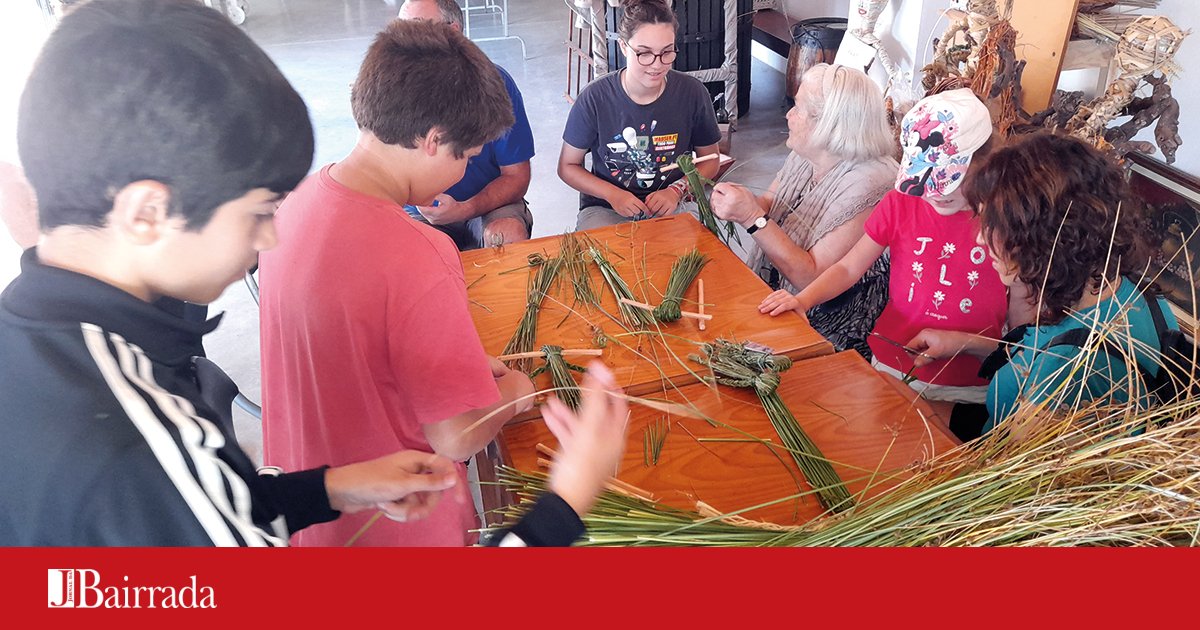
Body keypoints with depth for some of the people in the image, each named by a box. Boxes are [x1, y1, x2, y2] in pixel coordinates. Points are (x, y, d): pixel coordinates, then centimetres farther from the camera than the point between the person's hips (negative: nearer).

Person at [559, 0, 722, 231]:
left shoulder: (692, 93, -8)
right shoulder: (595, 98, -12)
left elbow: (709, 161, 7)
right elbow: (568, 166, 0)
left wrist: (677, 190, -11)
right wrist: (612, 194, -16)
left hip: (669, 209, 2)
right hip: (605, 209, -1)